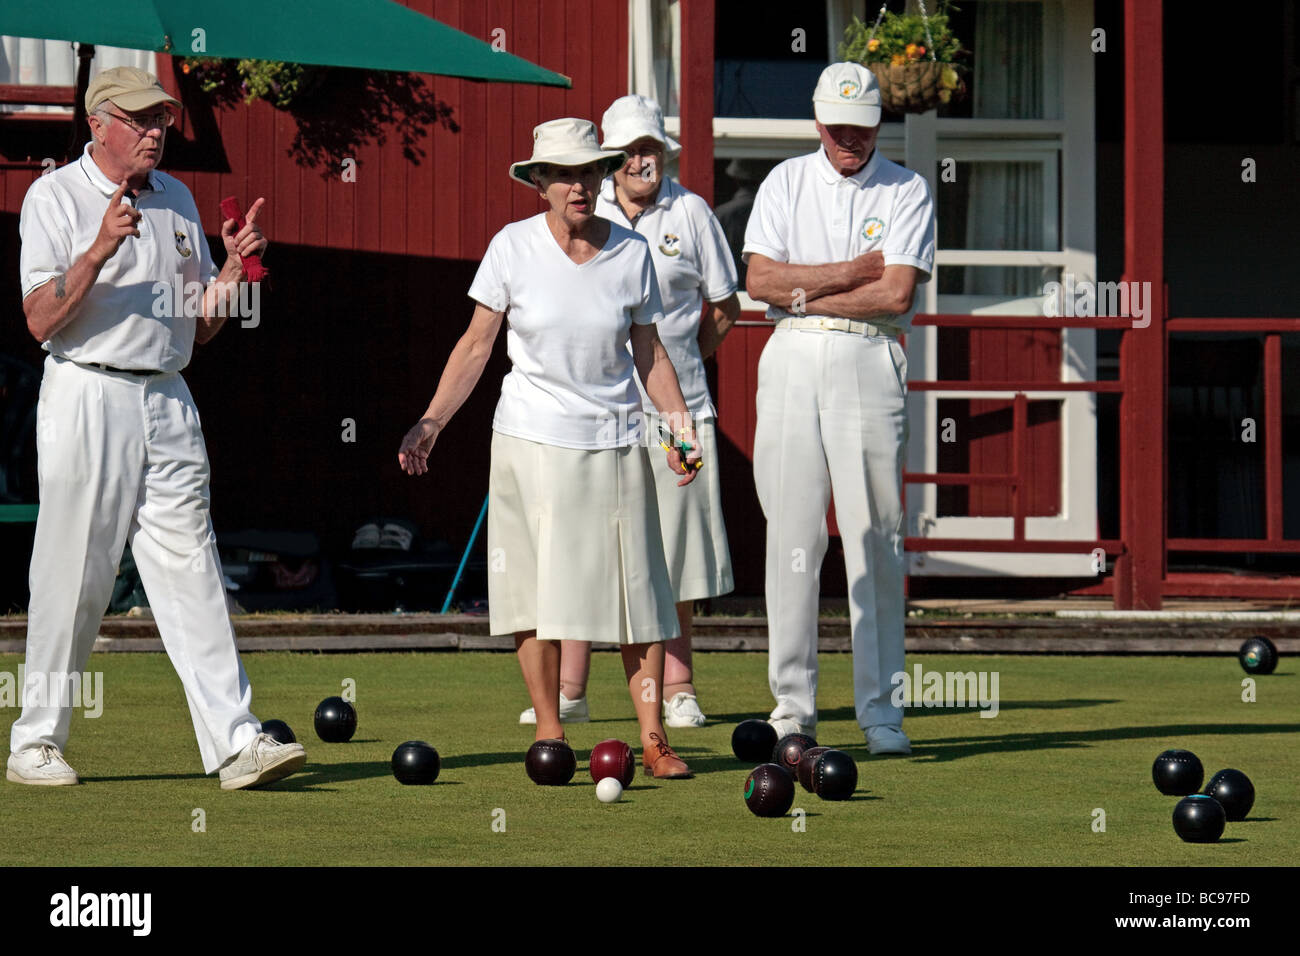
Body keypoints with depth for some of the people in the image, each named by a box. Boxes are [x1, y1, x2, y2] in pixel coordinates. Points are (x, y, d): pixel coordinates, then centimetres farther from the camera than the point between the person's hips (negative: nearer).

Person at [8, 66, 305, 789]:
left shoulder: (177, 200, 16)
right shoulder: (56, 198, -3)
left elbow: (201, 326, 18)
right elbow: (42, 321, -12)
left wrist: (235, 265, 1)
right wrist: (99, 251, -24)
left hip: (169, 403, 5)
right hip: (87, 397, -5)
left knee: (192, 572, -2)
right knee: (73, 579, -1)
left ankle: (236, 743, -9)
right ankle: (37, 742, 10)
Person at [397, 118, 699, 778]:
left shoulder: (631, 252, 3)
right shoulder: (513, 248, -3)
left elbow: (648, 352, 10)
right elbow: (476, 346, 1)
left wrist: (682, 426, 0)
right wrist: (430, 423, -7)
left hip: (614, 440, 1)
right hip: (532, 440, -1)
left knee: (638, 590, -4)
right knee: (539, 592, -1)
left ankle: (652, 736, -1)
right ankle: (549, 734, 8)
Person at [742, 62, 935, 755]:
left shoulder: (907, 192, 5)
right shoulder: (785, 183, 11)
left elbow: (896, 293, -8)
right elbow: (761, 280, -2)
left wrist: (805, 294, -5)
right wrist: (850, 272, -6)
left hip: (868, 364, -2)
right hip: (791, 365, 2)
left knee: (875, 538, -4)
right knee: (792, 535, -1)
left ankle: (880, 707, 0)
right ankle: (792, 705, 3)